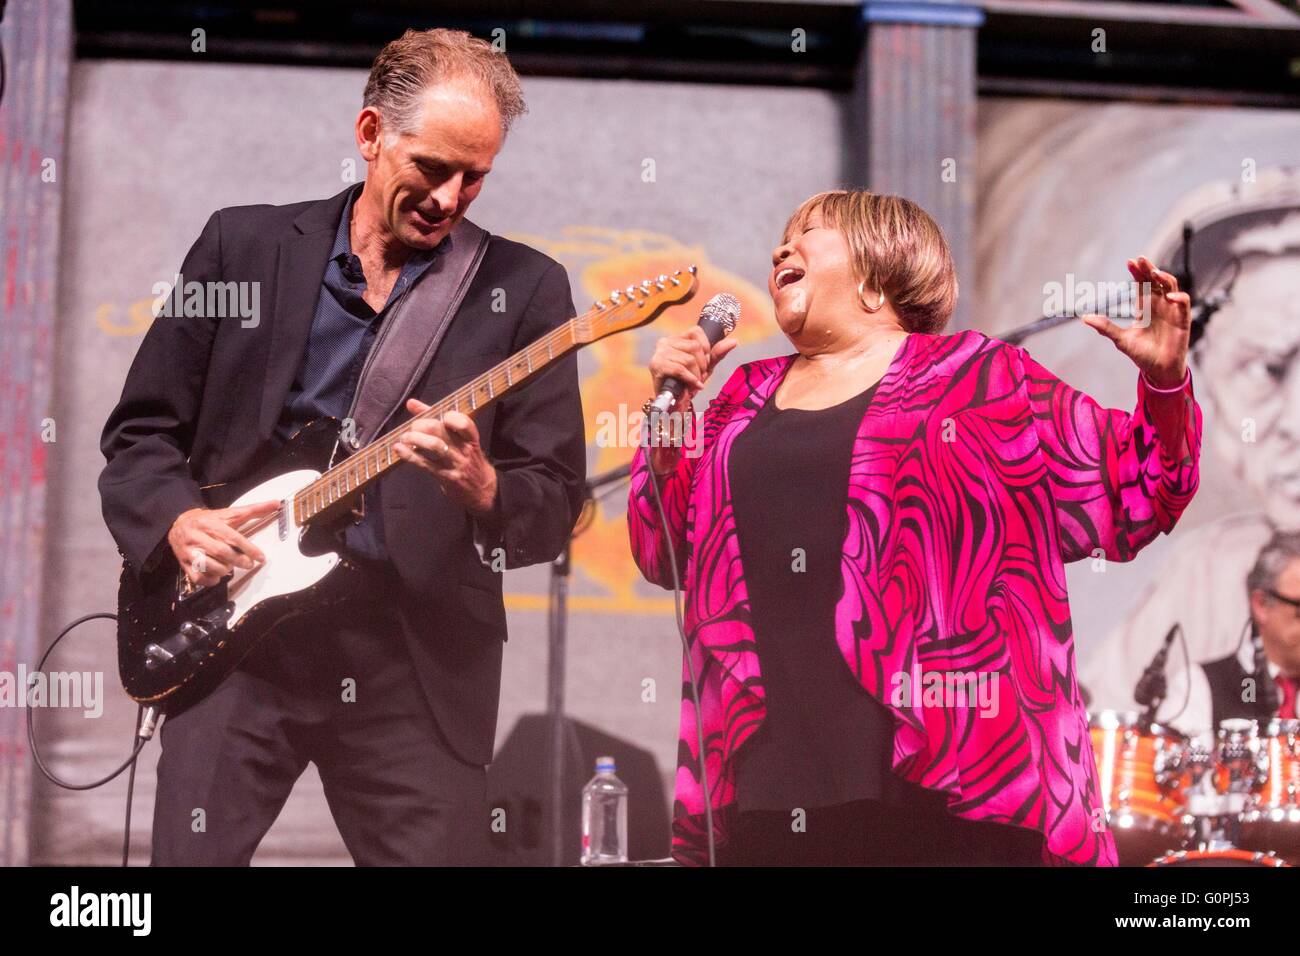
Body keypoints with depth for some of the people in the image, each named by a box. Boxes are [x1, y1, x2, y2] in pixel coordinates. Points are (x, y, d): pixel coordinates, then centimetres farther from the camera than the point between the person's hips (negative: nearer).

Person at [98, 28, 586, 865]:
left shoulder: (524, 289, 2)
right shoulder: (244, 245, 6)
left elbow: (557, 501, -1)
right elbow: (140, 432, 10)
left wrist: (482, 489, -22)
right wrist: (177, 519, -10)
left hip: (421, 658, 0)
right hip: (235, 632, 1)